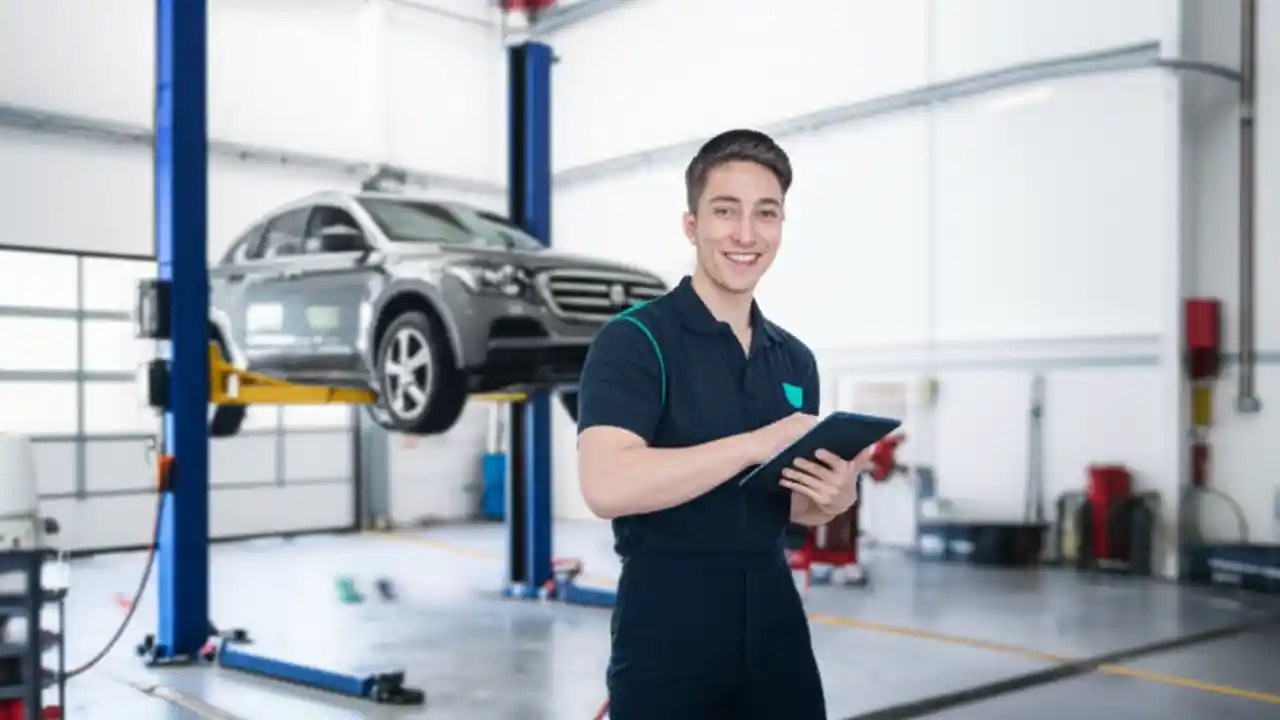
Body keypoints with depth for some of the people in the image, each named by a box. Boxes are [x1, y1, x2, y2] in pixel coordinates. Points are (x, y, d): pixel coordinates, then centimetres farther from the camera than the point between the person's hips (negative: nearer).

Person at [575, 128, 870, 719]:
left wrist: (833, 498, -4)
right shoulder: (634, 340, -11)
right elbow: (606, 486, -24)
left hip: (775, 620, 6)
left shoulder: (795, 359, 10)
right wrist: (756, 444, -24)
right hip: (667, 628, -6)